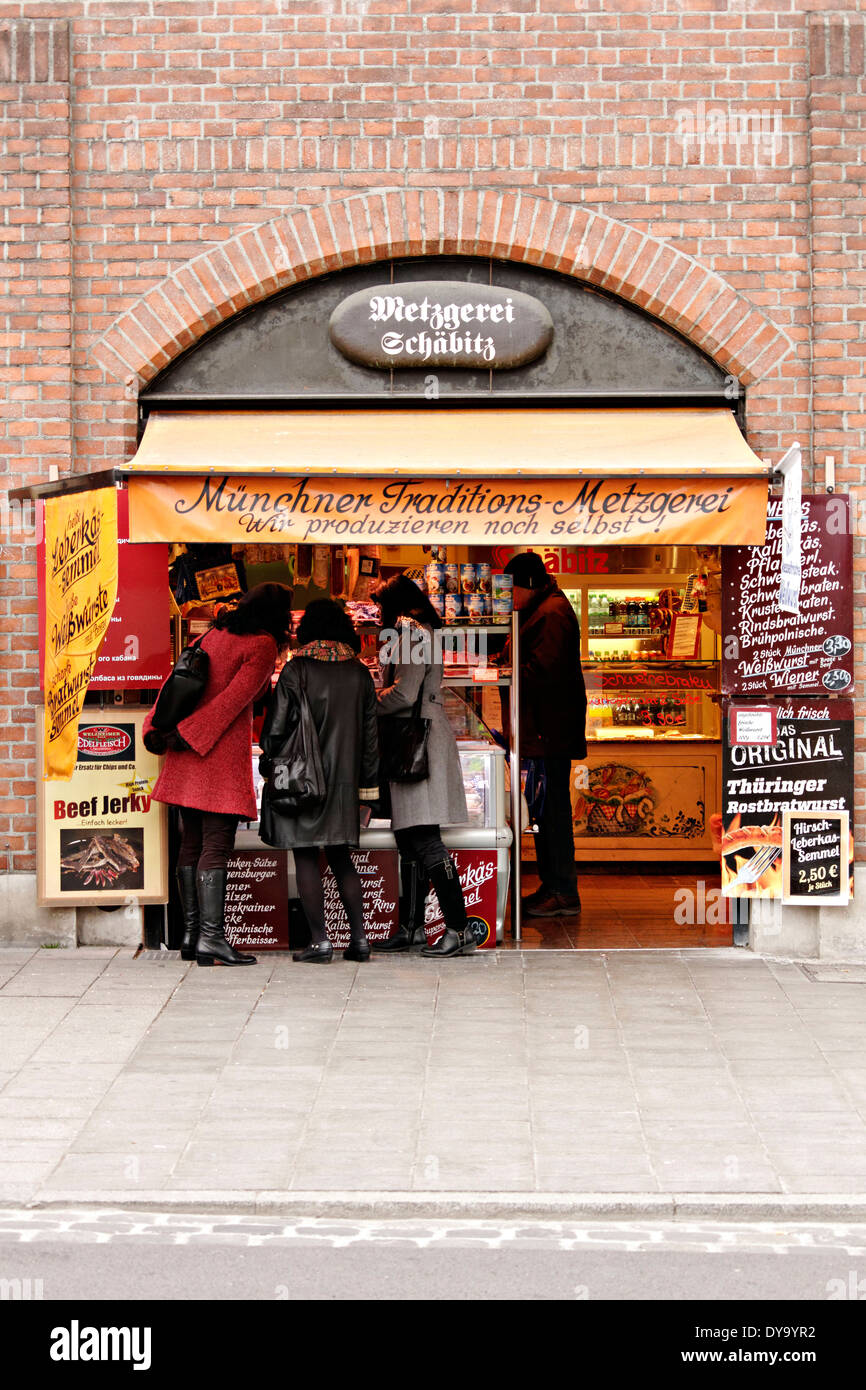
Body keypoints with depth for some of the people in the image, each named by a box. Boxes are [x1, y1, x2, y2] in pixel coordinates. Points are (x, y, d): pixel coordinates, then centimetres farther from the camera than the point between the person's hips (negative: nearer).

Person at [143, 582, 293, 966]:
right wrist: (188, 734, -14)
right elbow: (235, 698, -14)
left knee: (192, 844, 10)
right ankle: (211, 938, -11)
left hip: (188, 752, 7)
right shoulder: (263, 645, -6)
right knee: (216, 845, -8)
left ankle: (190, 934, 12)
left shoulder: (214, 633, 17)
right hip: (224, 751, -7)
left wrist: (156, 728, 5)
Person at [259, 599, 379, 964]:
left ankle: (319, 941, -3)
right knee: (341, 858, 13)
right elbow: (370, 733, 7)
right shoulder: (359, 673, 4)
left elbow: (276, 727, -10)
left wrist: (269, 767, 4)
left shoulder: (296, 670, -9)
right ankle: (359, 938, 8)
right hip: (343, 779, 4)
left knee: (306, 858, 0)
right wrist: (367, 784, 13)